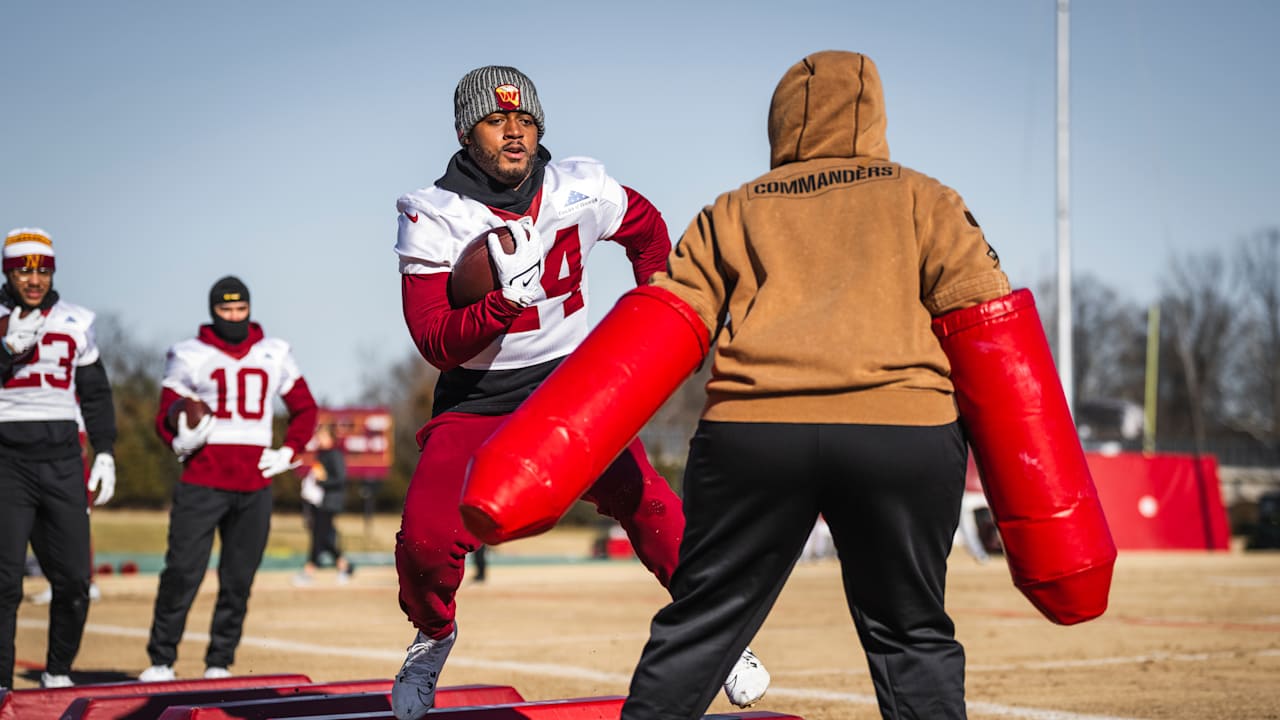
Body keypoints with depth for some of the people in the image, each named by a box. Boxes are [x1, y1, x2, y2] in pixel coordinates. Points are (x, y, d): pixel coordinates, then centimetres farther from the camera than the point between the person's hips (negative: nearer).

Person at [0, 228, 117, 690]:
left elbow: (95, 394, 16)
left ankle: (58, 672, 20)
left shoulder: (75, 323, 10)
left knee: (73, 579, 2)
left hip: (63, 461, 3)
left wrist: (104, 452, 11)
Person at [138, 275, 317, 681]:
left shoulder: (275, 355, 12)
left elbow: (305, 409, 20)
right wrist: (181, 440, -18)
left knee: (238, 580, 3)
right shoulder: (189, 357, 4)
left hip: (255, 486, 3)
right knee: (182, 573, -9)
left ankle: (219, 663, 12)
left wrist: (288, 453, 7)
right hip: (202, 483, -3)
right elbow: (166, 417, 4)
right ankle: (161, 661, 0)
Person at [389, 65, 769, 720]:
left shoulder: (581, 191, -6)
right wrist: (506, 300, -36)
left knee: (645, 500, -21)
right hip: (476, 403, -1)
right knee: (427, 534, -19)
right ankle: (433, 634, 14)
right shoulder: (433, 219, -13)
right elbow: (435, 343, -20)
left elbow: (648, 229, 17)